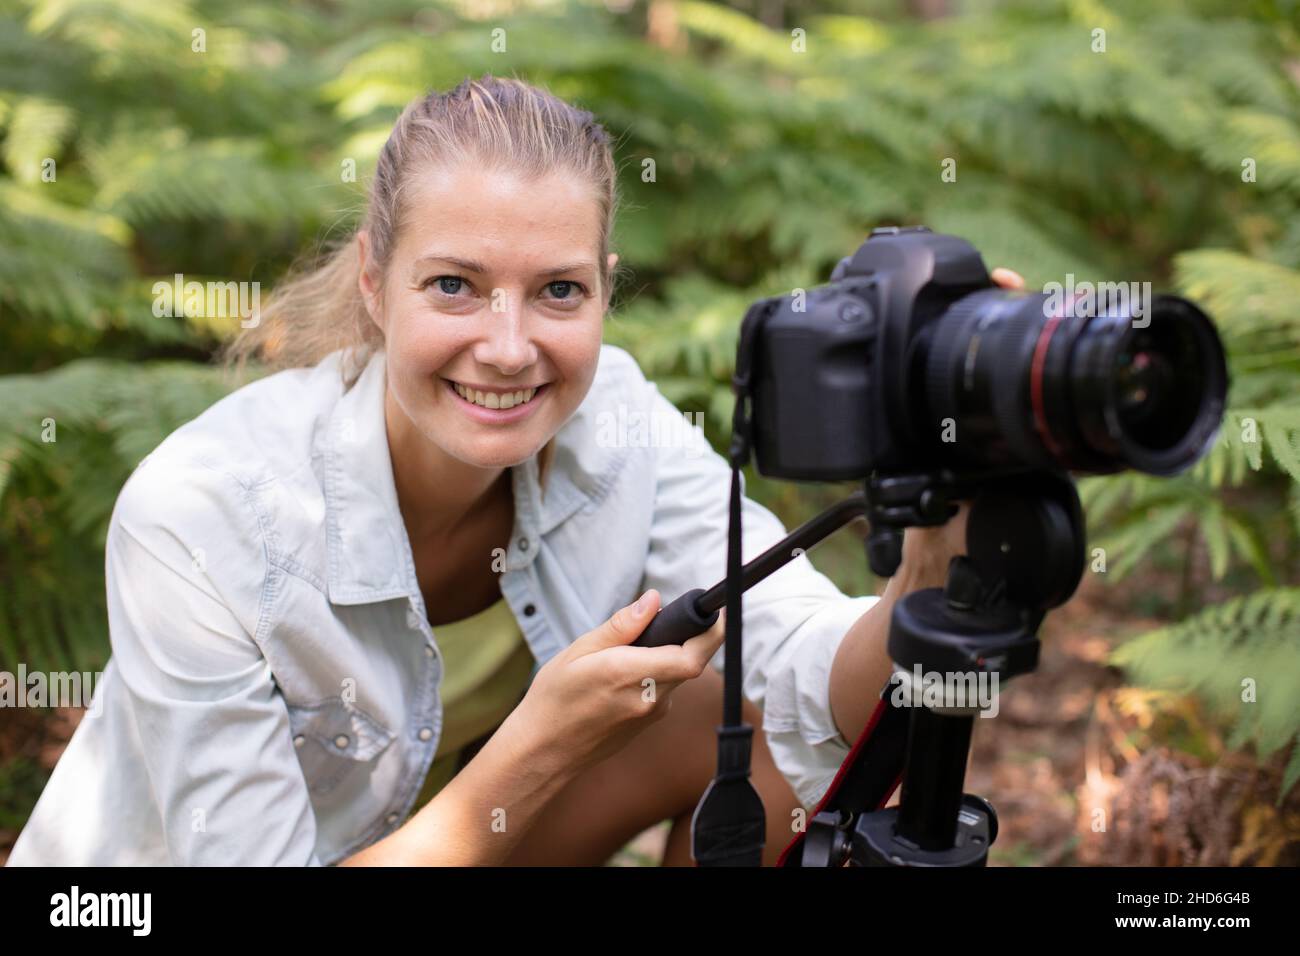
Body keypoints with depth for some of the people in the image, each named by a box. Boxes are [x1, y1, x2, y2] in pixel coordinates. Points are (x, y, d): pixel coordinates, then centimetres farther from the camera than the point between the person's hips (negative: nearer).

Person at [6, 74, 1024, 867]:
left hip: (453, 809, 5)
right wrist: (539, 748, -40)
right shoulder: (197, 515, -31)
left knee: (767, 720, -12)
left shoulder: (614, 422, -18)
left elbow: (828, 694, -26)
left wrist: (931, 564, -47)